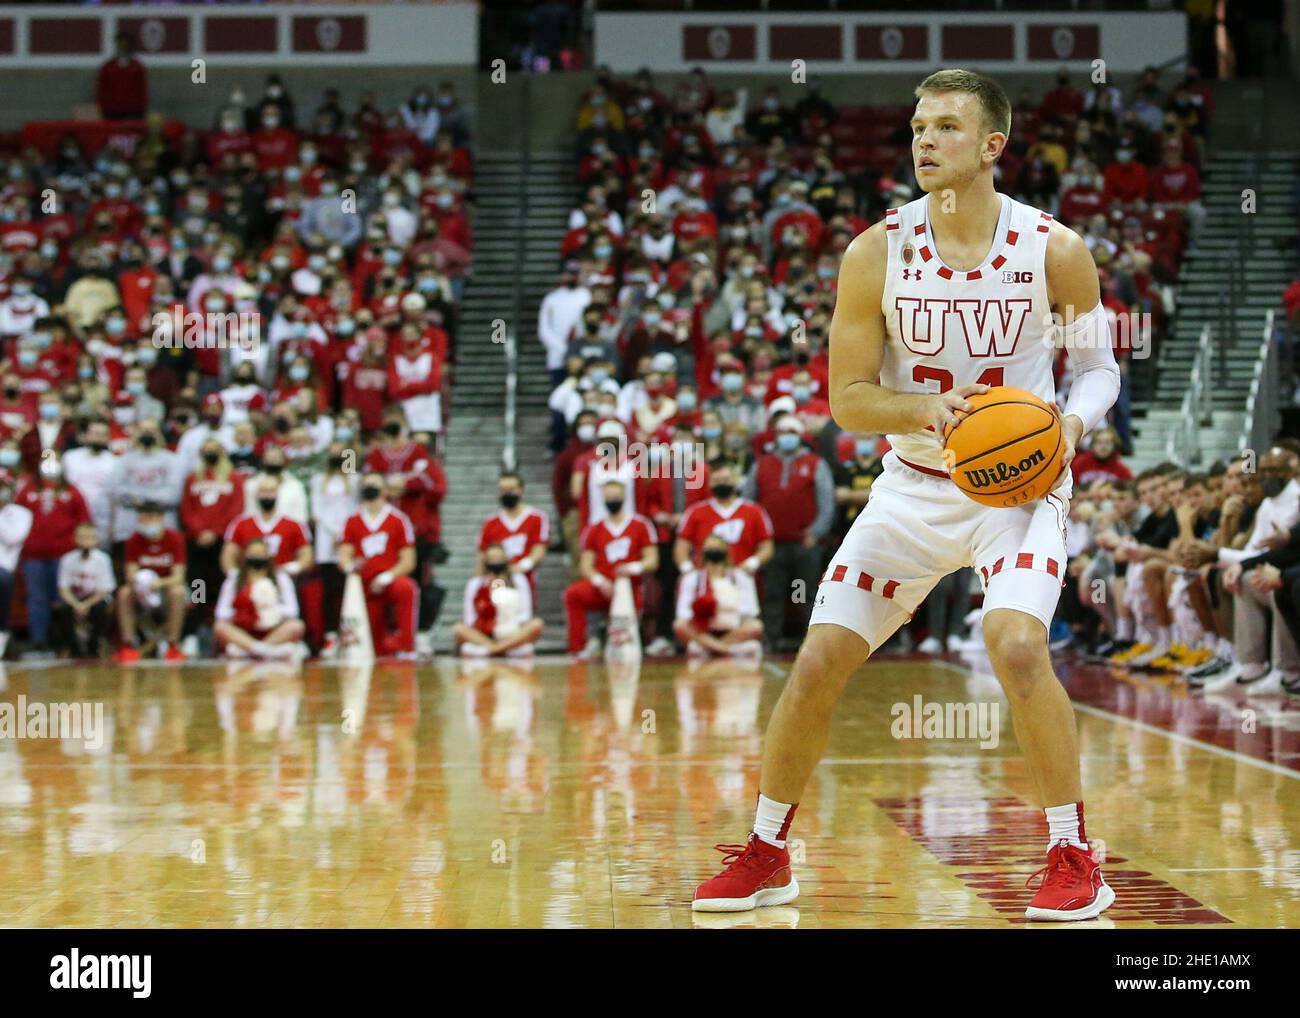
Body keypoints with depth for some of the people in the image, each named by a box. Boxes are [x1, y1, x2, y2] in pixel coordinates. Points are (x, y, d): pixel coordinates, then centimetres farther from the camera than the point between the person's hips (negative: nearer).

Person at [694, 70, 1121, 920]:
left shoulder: (1055, 251, -11)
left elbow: (1100, 365, 3)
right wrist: (926, 410, -26)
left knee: (1017, 644, -27)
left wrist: (1072, 423, -19)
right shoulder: (878, 254, -9)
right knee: (818, 662, -2)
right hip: (914, 487, 3)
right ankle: (766, 855, 18)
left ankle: (1075, 858, -10)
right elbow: (849, 400, -6)